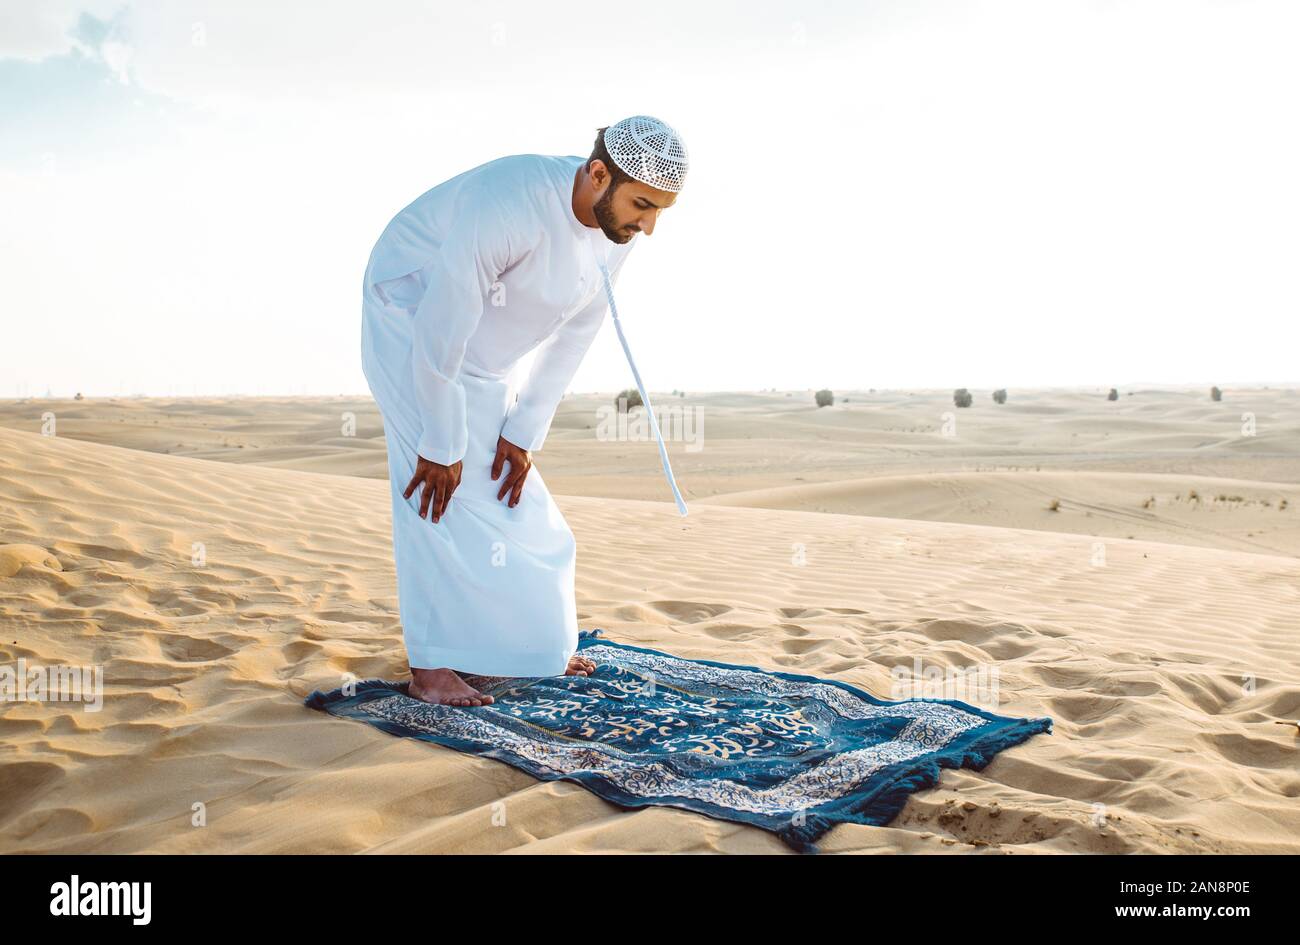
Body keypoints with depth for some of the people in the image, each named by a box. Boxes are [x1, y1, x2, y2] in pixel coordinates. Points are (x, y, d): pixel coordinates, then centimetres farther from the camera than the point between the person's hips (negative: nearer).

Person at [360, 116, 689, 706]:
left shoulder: (618, 226, -15)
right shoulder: (511, 207, -38)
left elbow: (573, 335, -7)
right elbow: (439, 332, -33)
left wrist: (525, 432, -7)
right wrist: (440, 448, -24)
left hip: (487, 358, 7)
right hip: (411, 320, -7)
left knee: (517, 501, 8)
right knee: (443, 492, -13)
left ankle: (532, 649, 22)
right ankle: (430, 665, -2)